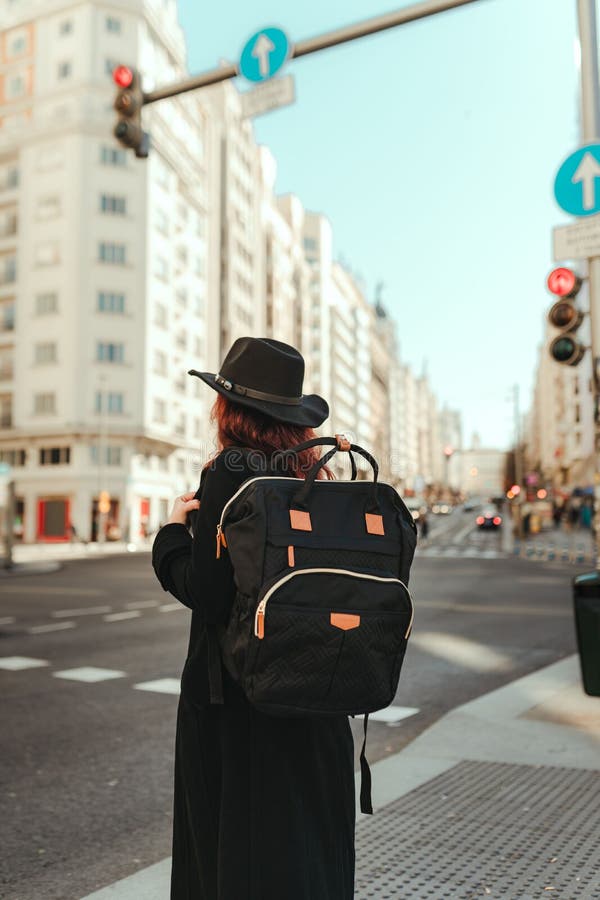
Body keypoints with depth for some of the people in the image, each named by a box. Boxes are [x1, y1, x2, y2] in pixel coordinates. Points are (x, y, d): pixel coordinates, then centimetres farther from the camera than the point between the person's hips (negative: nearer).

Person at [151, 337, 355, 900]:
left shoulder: (229, 472, -17)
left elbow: (206, 592, -21)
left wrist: (173, 531, -6)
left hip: (240, 689, -7)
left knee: (237, 835, 10)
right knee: (307, 828, 22)